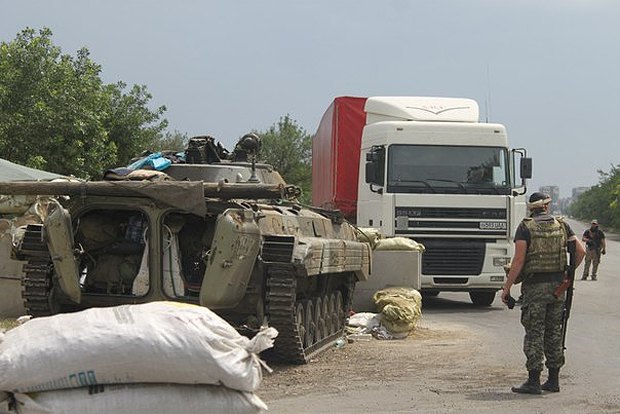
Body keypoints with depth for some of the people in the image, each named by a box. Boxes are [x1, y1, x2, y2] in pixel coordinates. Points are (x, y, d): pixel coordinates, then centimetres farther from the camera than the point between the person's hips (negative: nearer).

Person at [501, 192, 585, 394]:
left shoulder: (525, 228, -6)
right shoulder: (562, 225, 6)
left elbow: (519, 260, -13)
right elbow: (580, 251, 4)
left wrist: (507, 287, -8)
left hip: (535, 287, -4)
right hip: (558, 285, 4)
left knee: (534, 334, -1)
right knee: (554, 332, 12)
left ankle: (533, 381, -3)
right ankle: (553, 380, 16)